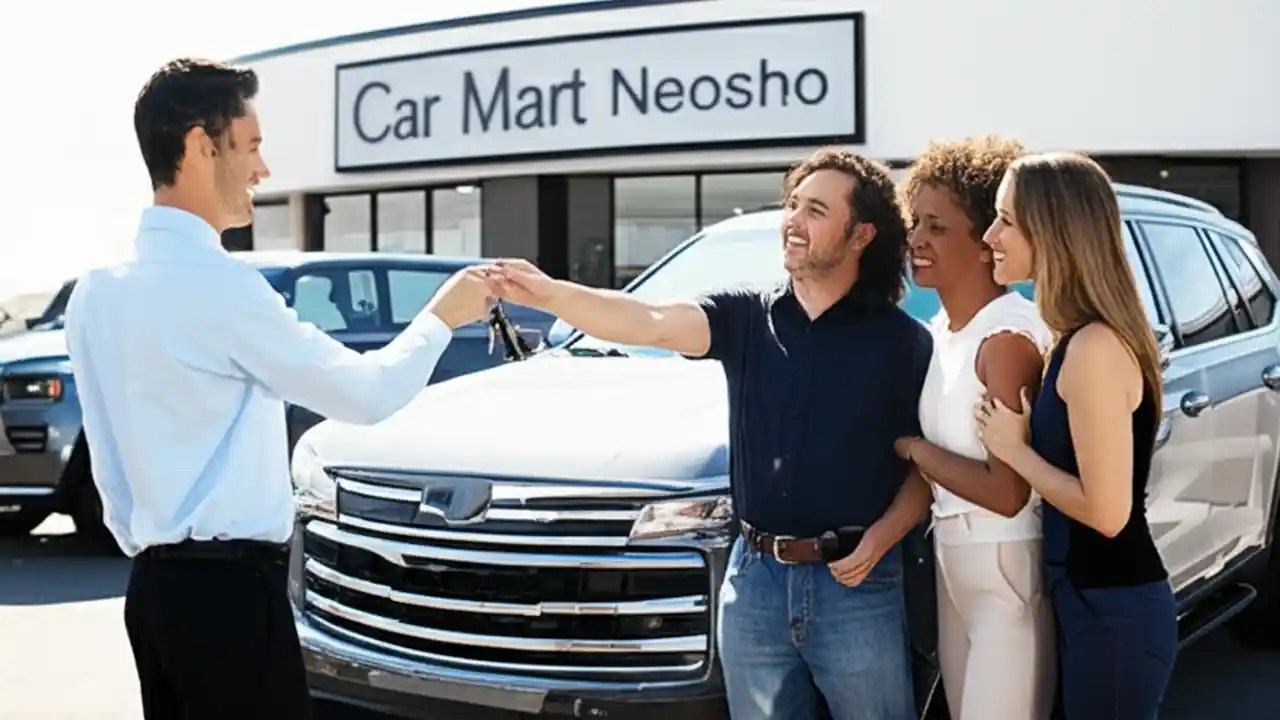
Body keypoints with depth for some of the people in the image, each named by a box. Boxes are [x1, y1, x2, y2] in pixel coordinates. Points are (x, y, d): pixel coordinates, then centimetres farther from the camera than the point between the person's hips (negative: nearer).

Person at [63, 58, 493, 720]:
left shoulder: (98, 290, 8)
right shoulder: (216, 284, -18)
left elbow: (108, 461, 13)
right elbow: (365, 393, -11)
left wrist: (142, 544, 21)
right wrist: (441, 316, 4)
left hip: (156, 584, 9)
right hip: (227, 589, -9)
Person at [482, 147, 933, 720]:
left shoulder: (904, 340, -3)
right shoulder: (746, 315, 2)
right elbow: (654, 323, -15)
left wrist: (881, 538, -15)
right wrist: (551, 296, -30)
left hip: (856, 586, -2)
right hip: (755, 578, 3)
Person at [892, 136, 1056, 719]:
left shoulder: (1007, 336, -19)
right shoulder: (939, 330, 9)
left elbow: (1006, 492, -23)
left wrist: (911, 448, -13)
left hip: (1007, 569, -9)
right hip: (954, 564, 9)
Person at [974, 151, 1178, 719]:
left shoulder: (1095, 347, -21)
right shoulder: (1080, 339, 8)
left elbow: (1106, 511, -22)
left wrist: (1013, 450, -12)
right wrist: (1023, 438, 3)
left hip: (1113, 611, -9)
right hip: (1090, 600, 9)